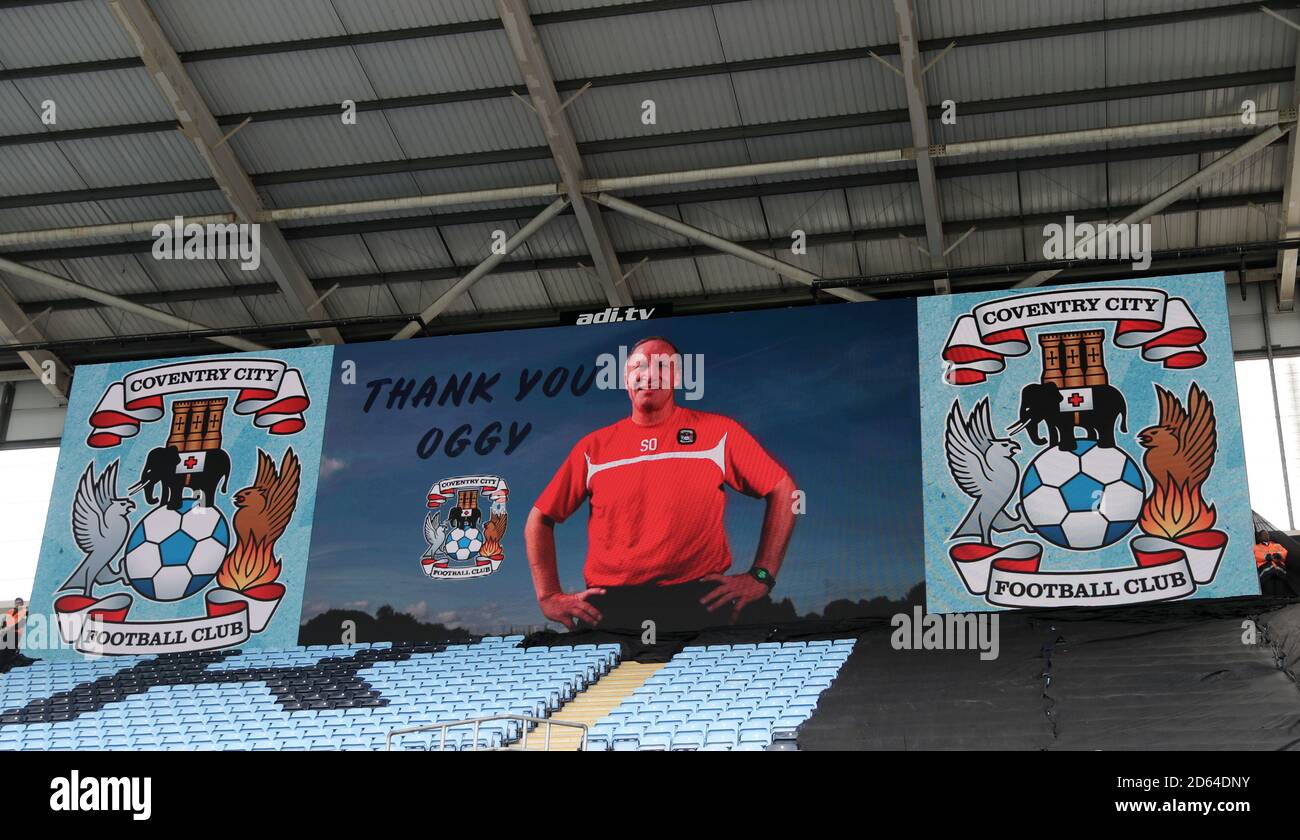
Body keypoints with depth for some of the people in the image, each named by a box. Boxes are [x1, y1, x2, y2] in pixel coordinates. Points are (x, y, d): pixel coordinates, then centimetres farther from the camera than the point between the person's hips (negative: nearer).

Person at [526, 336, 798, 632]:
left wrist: (761, 576, 3)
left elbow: (783, 490, 9)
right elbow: (540, 519, 16)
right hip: (608, 605, 1)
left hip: (698, 604, -1)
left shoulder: (718, 432, 6)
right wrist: (549, 596, 6)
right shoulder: (594, 447, 11)